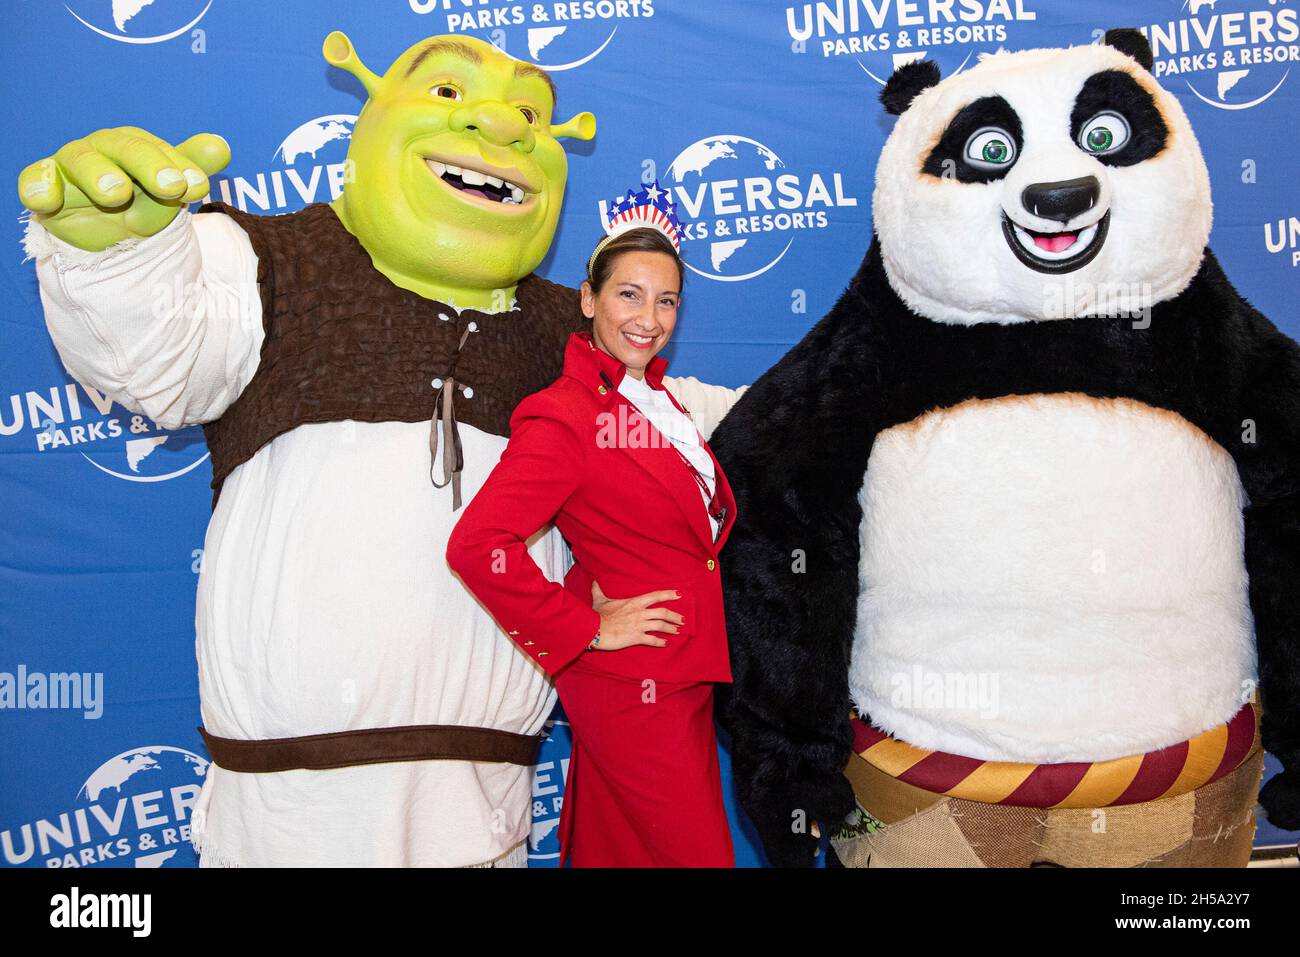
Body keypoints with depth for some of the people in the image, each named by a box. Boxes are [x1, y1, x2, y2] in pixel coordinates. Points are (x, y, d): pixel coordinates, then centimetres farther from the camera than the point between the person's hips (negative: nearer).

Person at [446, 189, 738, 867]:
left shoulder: (656, 399, 10)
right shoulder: (565, 418, -17)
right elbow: (476, 546, -28)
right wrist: (588, 630, -19)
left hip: (682, 676, 8)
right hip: (628, 684, -8)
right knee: (694, 854, 3)